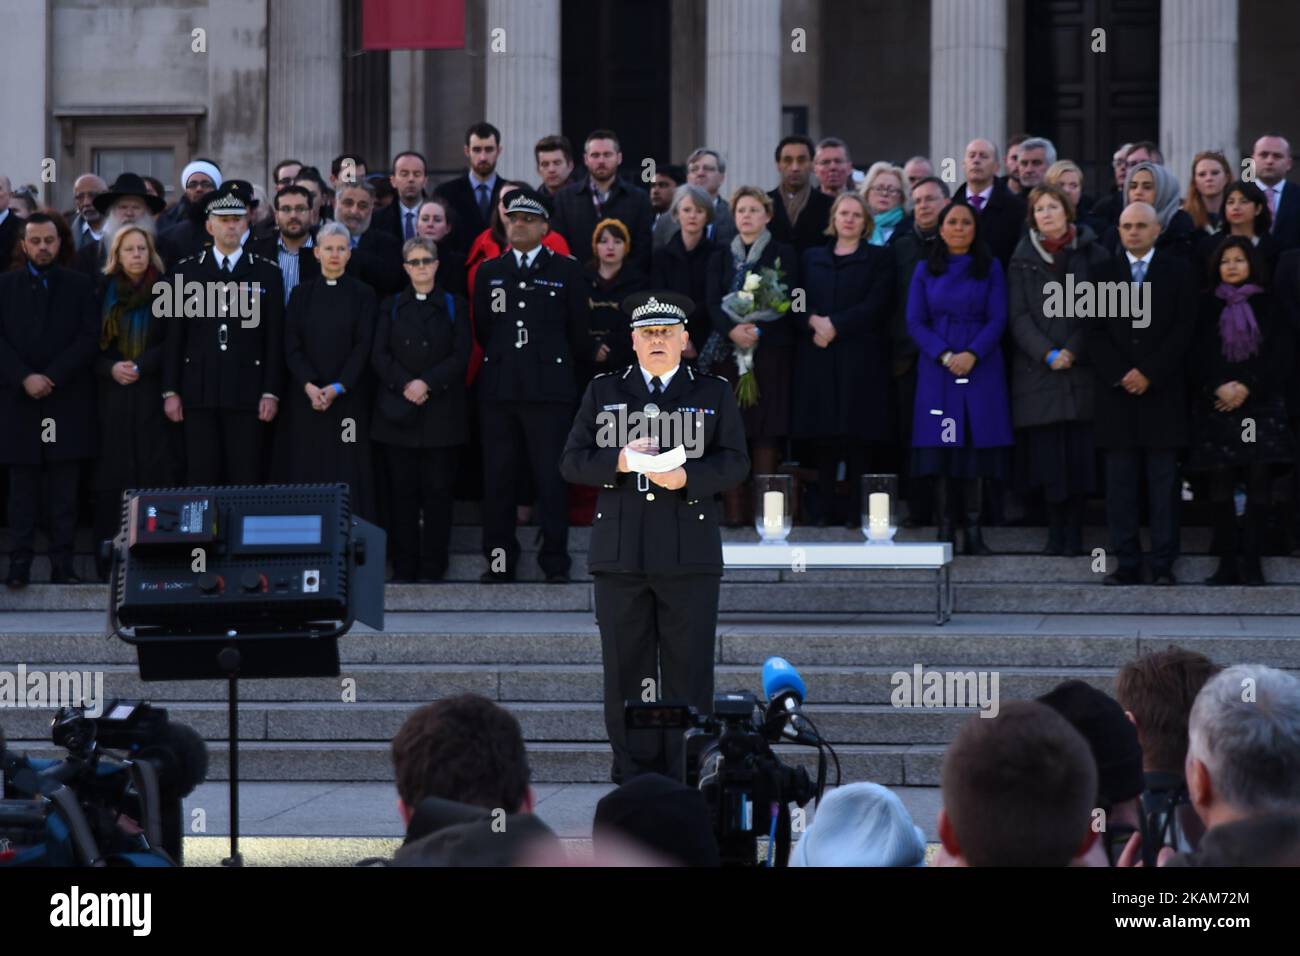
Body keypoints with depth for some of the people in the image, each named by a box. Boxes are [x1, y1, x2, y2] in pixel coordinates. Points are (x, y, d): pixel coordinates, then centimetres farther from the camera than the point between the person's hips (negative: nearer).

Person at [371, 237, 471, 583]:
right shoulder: (391, 308, 12)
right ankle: (404, 566, 3)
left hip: (442, 410, -1)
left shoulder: (454, 306, 8)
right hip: (398, 409, 1)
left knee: (437, 490, -2)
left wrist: (427, 383, -13)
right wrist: (404, 385, -12)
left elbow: (460, 356, -1)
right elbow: (379, 355, 3)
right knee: (402, 490, 0)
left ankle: (432, 567, 2)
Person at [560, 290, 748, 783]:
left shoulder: (715, 394, 12)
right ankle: (634, 774, 8)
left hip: (690, 555, -1)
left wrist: (687, 477, -16)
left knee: (689, 669, -3)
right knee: (625, 669, 1)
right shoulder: (603, 391, 14)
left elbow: (735, 463, 3)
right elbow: (572, 461, 7)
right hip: (620, 553, 1)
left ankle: (687, 777, 2)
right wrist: (619, 461, -13)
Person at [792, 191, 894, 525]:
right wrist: (814, 321, -11)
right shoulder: (812, 258, 18)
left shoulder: (879, 258, 8)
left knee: (857, 434, -6)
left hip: (860, 357, -3)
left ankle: (856, 510, -3)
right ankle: (825, 508, 4)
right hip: (817, 357, 3)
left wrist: (834, 324, -12)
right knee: (823, 436, 0)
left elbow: (876, 304, -4)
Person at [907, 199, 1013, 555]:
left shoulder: (990, 269, 8)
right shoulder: (925, 270, 9)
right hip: (937, 367, 0)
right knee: (941, 447, -4)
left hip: (981, 365, 0)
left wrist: (973, 354, -14)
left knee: (978, 444, -3)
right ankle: (944, 530, -2)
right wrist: (944, 355, -11)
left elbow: (998, 319, 1)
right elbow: (915, 322, 4)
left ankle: (974, 532, -1)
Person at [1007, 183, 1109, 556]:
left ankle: (1073, 531, 1)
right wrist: (1047, 354, -8)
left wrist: (1073, 351, -9)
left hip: (1081, 368, -1)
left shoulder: (1093, 255, 5)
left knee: (1080, 452, -4)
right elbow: (1019, 316, 4)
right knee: (1047, 453, -3)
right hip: (1037, 369, 1)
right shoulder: (1022, 260, 10)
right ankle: (1055, 530, 4)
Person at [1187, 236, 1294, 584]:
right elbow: (1197, 355, 5)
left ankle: (1251, 562, -4)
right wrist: (1219, 386, -12)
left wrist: (1246, 387, -11)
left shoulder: (1267, 306, 9)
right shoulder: (1207, 306, 11)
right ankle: (1228, 562, 0)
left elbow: (1276, 355, 2)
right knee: (1221, 486, -4)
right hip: (1216, 403, 1)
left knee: (1258, 483, -7)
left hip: (1260, 402, -1)